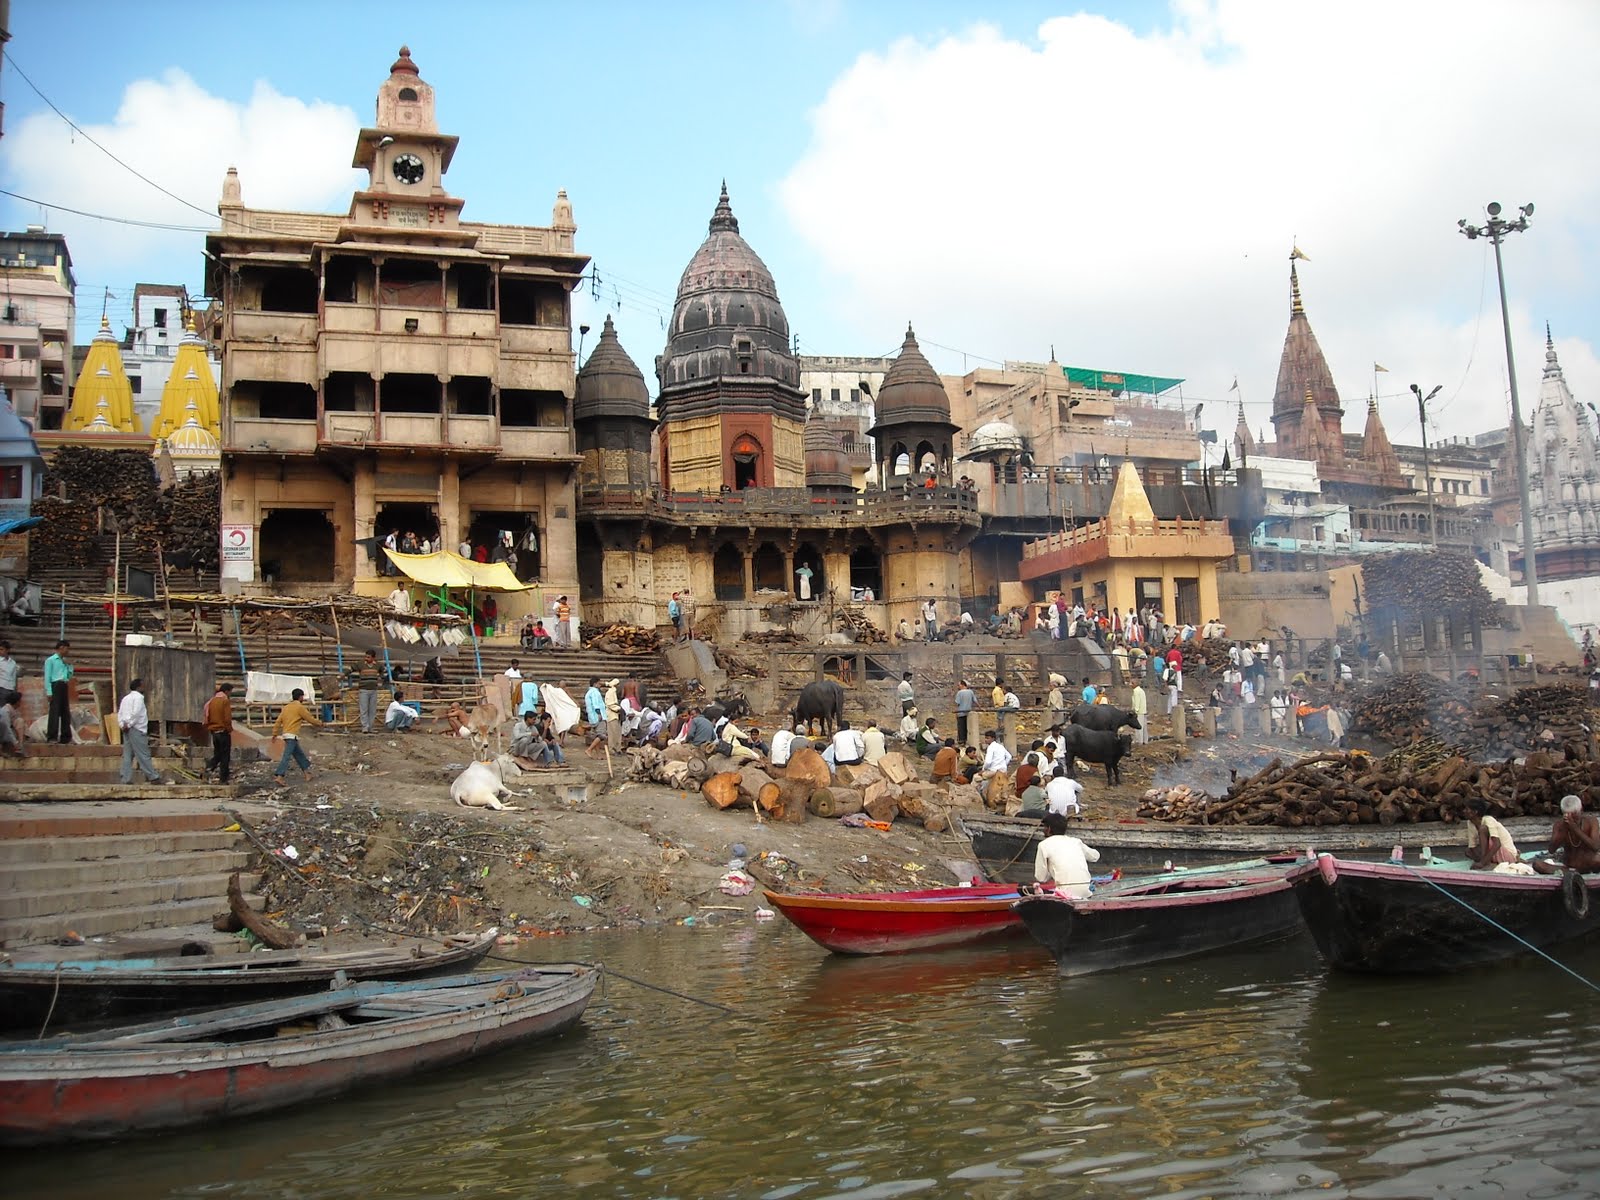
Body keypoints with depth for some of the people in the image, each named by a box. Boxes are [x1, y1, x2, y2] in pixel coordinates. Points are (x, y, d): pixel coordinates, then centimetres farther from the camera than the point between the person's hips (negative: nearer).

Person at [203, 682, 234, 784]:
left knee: (217, 753, 20)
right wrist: (229, 729, -4)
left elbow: (206, 717, 11)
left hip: (214, 731, 6)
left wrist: (209, 728, 17)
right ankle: (223, 779, 1)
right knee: (225, 756, 1)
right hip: (223, 731, -6)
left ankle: (210, 766, -5)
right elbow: (227, 718, -16)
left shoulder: (211, 701, 9)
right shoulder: (225, 701, -11)